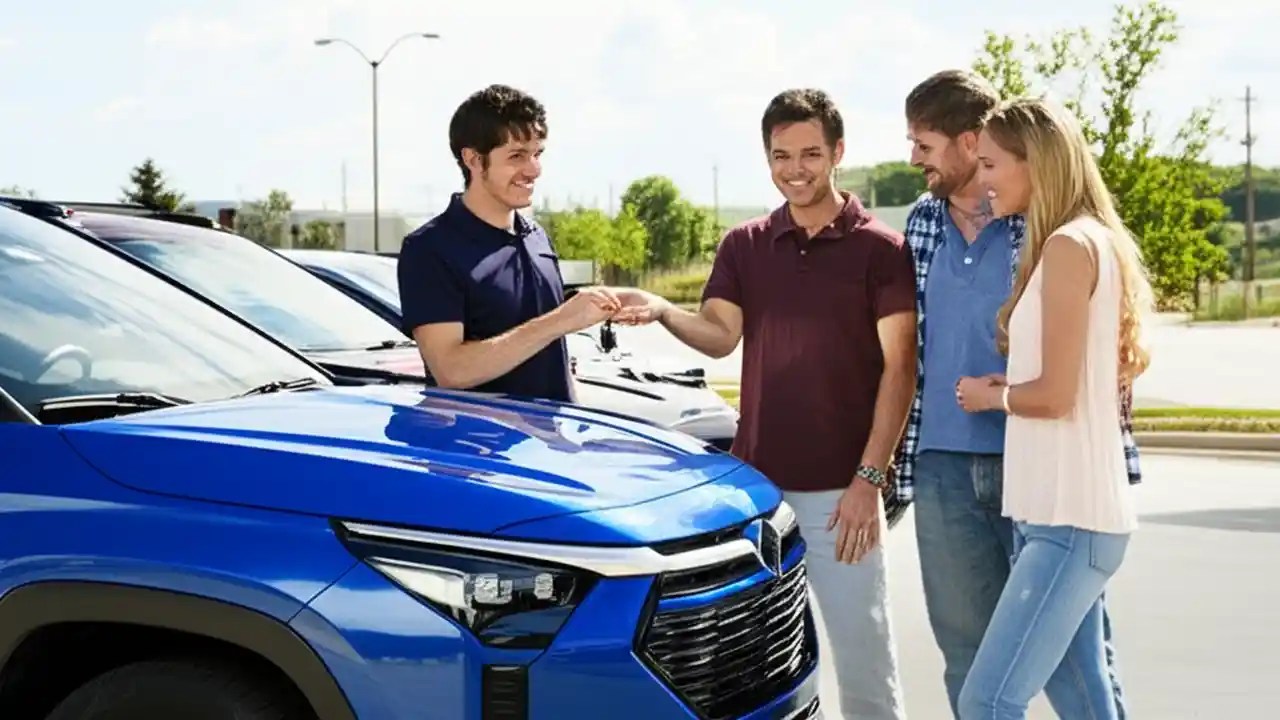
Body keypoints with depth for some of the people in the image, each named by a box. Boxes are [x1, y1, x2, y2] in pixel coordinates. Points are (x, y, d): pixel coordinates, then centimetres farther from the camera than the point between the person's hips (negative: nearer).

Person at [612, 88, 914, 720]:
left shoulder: (880, 248, -3)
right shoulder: (743, 246, 9)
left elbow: (899, 369, -7)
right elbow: (720, 335, -4)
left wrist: (869, 478, -13)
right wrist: (663, 312, -25)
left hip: (839, 488, -4)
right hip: (753, 479, 4)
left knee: (862, 652, 4)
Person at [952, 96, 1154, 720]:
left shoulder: (1069, 245, -15)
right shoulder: (1090, 242, 15)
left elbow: (1056, 393, -19)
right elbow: (1133, 360, 22)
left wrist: (990, 395, 0)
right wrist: (1012, 386, 13)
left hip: (1070, 518, -10)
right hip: (1051, 509, 10)